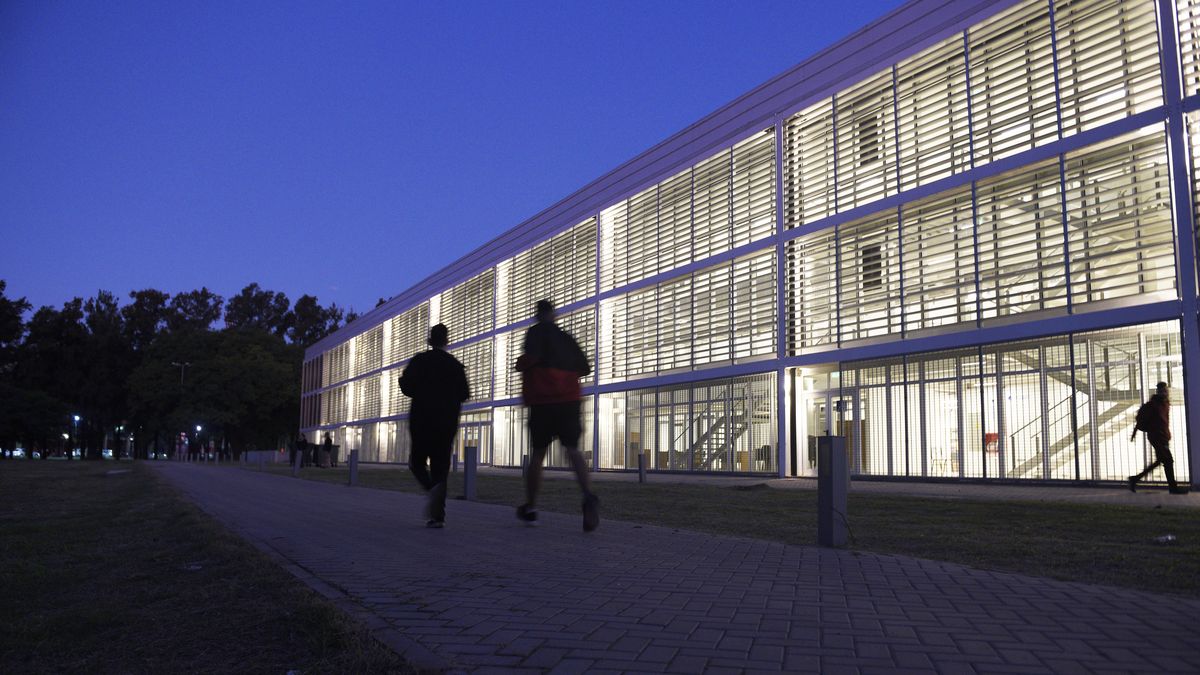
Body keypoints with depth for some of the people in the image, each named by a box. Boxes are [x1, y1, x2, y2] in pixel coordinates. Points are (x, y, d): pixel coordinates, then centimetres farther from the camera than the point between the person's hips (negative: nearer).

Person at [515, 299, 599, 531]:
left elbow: (531, 356, -18)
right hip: (570, 399, 3)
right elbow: (585, 368, 18)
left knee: (537, 453, 9)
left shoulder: (536, 332, 1)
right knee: (573, 449, -7)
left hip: (542, 401, -3)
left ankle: (530, 508, 20)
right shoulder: (567, 338, 17)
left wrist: (520, 365, 2)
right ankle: (589, 497, -33)